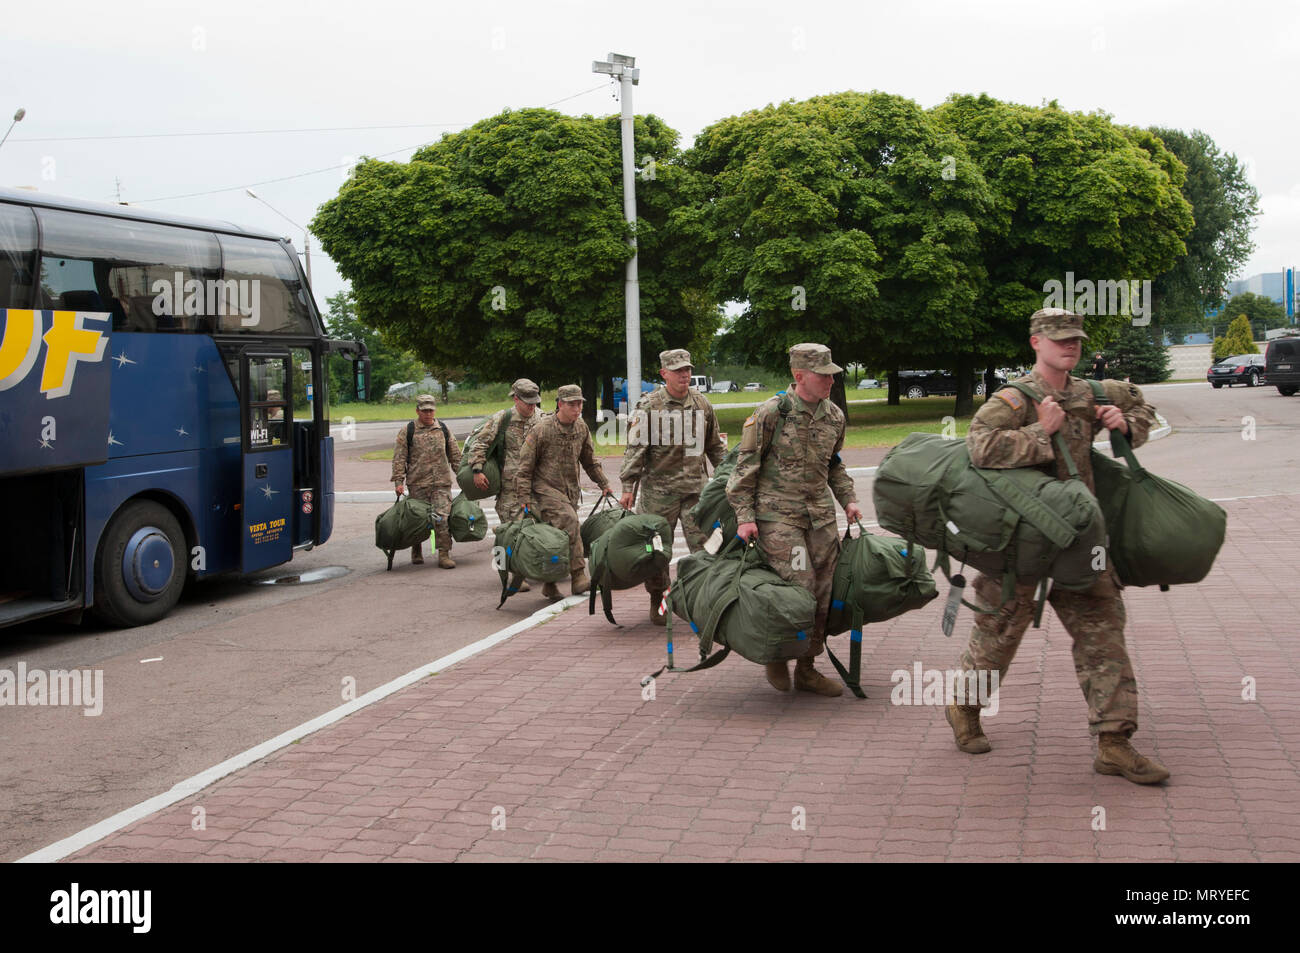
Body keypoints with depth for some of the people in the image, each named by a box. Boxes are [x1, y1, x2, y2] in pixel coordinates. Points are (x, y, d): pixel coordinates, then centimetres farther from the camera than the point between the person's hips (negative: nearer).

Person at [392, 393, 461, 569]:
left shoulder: (443, 429, 11)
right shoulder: (407, 431, 3)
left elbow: (455, 455, 17)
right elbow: (399, 458, 1)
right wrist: (398, 481, -6)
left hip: (442, 483, 1)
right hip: (417, 484, -1)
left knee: (442, 518, -10)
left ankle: (444, 555, -7)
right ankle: (416, 552, 29)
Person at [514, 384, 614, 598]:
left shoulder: (581, 428, 7)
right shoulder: (542, 429, -11)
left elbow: (589, 460, 23)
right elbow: (525, 466, -8)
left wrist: (603, 484, 23)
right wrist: (524, 498, -11)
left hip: (570, 490, 6)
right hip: (545, 488, -6)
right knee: (568, 520, -26)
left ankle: (550, 585, 17)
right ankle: (578, 577, -25)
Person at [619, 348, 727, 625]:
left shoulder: (702, 404, 10)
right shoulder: (648, 405, -2)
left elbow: (714, 446, 20)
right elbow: (635, 448, -3)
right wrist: (628, 487, -8)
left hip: (695, 488, 3)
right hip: (659, 489, -2)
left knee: (701, 545, -4)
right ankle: (658, 602, 19)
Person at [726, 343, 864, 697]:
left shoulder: (834, 416, 8)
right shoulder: (770, 413, -10)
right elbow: (745, 467, -6)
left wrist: (848, 499, 13)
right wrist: (745, 517, -10)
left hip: (820, 515, 6)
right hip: (777, 514, -6)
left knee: (822, 595, 5)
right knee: (800, 588, -15)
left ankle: (806, 669, 19)